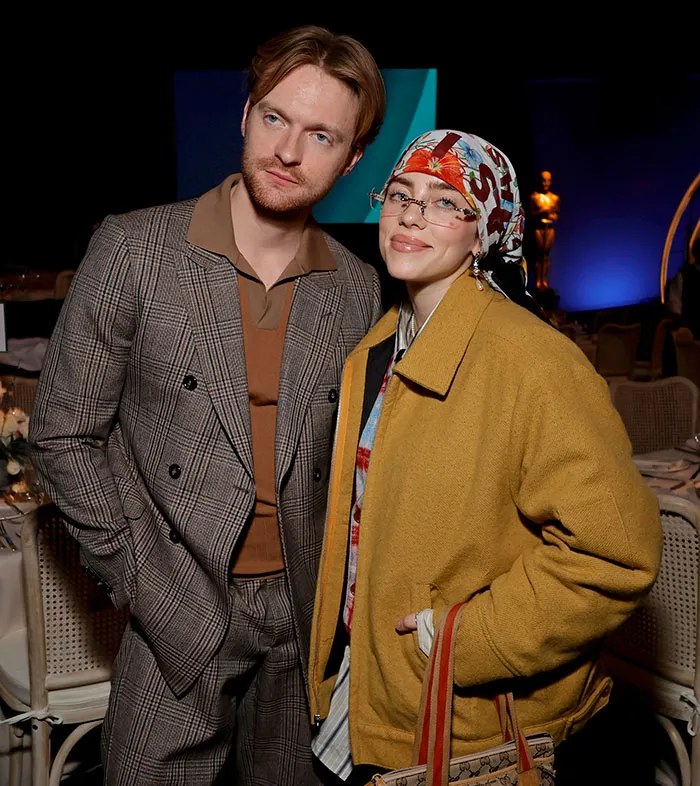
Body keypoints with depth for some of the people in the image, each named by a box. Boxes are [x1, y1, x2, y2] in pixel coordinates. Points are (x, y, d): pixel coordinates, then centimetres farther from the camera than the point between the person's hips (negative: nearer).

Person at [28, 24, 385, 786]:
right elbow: (65, 433, -6)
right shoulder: (133, 248, -9)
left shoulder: (359, 290, 1)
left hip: (303, 617, 3)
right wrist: (150, 585, -8)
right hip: (179, 616, -3)